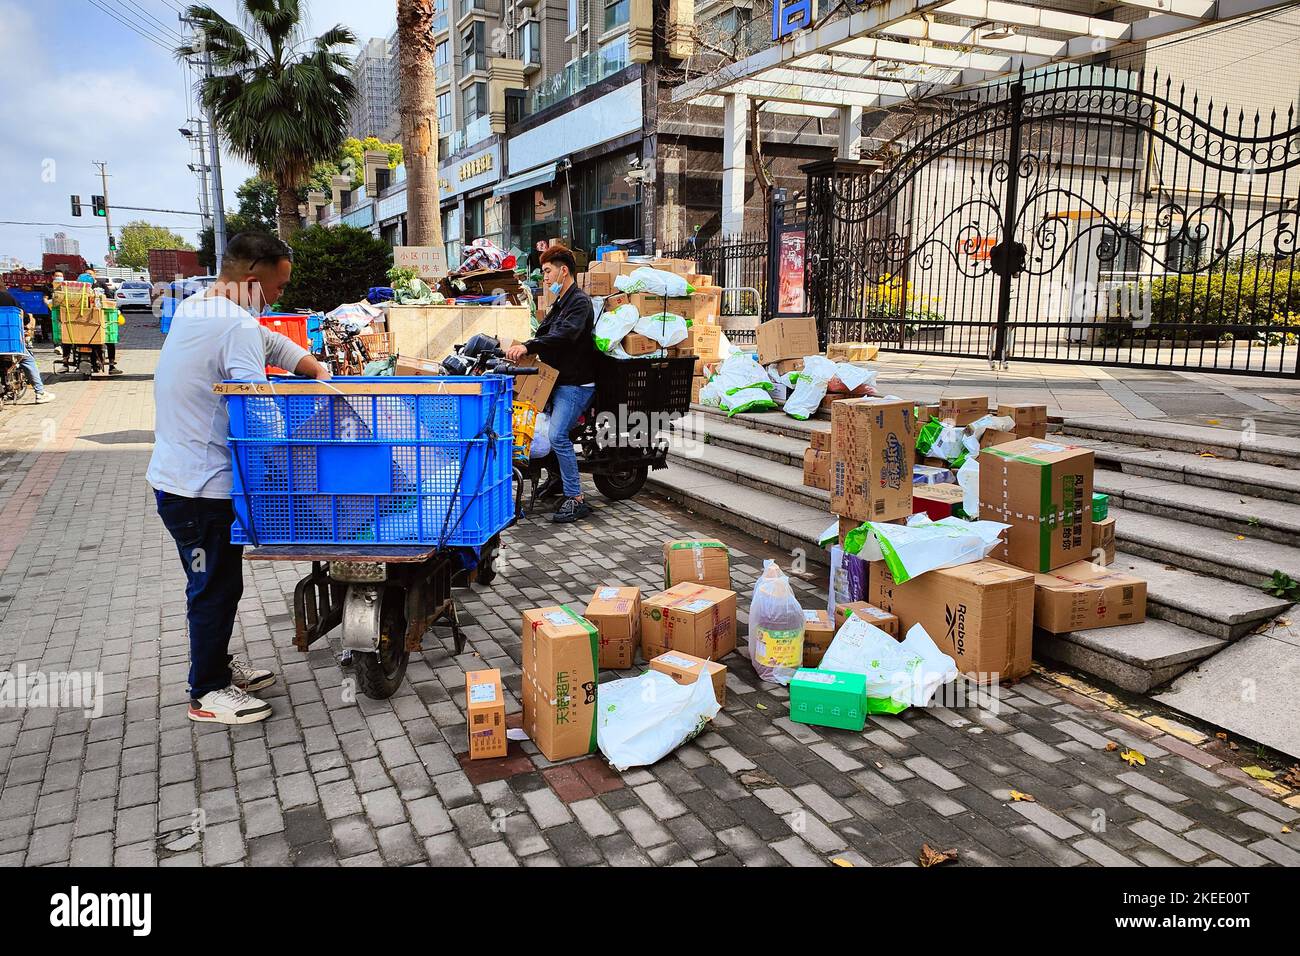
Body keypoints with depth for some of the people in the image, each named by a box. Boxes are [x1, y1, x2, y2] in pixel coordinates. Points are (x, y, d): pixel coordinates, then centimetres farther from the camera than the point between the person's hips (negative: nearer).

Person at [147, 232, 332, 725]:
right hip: (202, 487, -10)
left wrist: (315, 368, 9)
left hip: (175, 476, 10)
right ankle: (207, 693, 18)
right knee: (216, 587, 4)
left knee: (213, 582, 23)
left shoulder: (194, 307, 10)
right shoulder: (238, 326, -23)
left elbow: (268, 341, 19)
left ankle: (216, 662, 38)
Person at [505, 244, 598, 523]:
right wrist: (520, 348, 11)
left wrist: (528, 346, -38)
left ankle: (576, 500, -15)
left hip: (576, 383, -10)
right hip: (558, 380, 10)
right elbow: (544, 333, 25)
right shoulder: (560, 303, 22)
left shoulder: (580, 301, -11)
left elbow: (565, 335, -29)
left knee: (558, 436, -19)